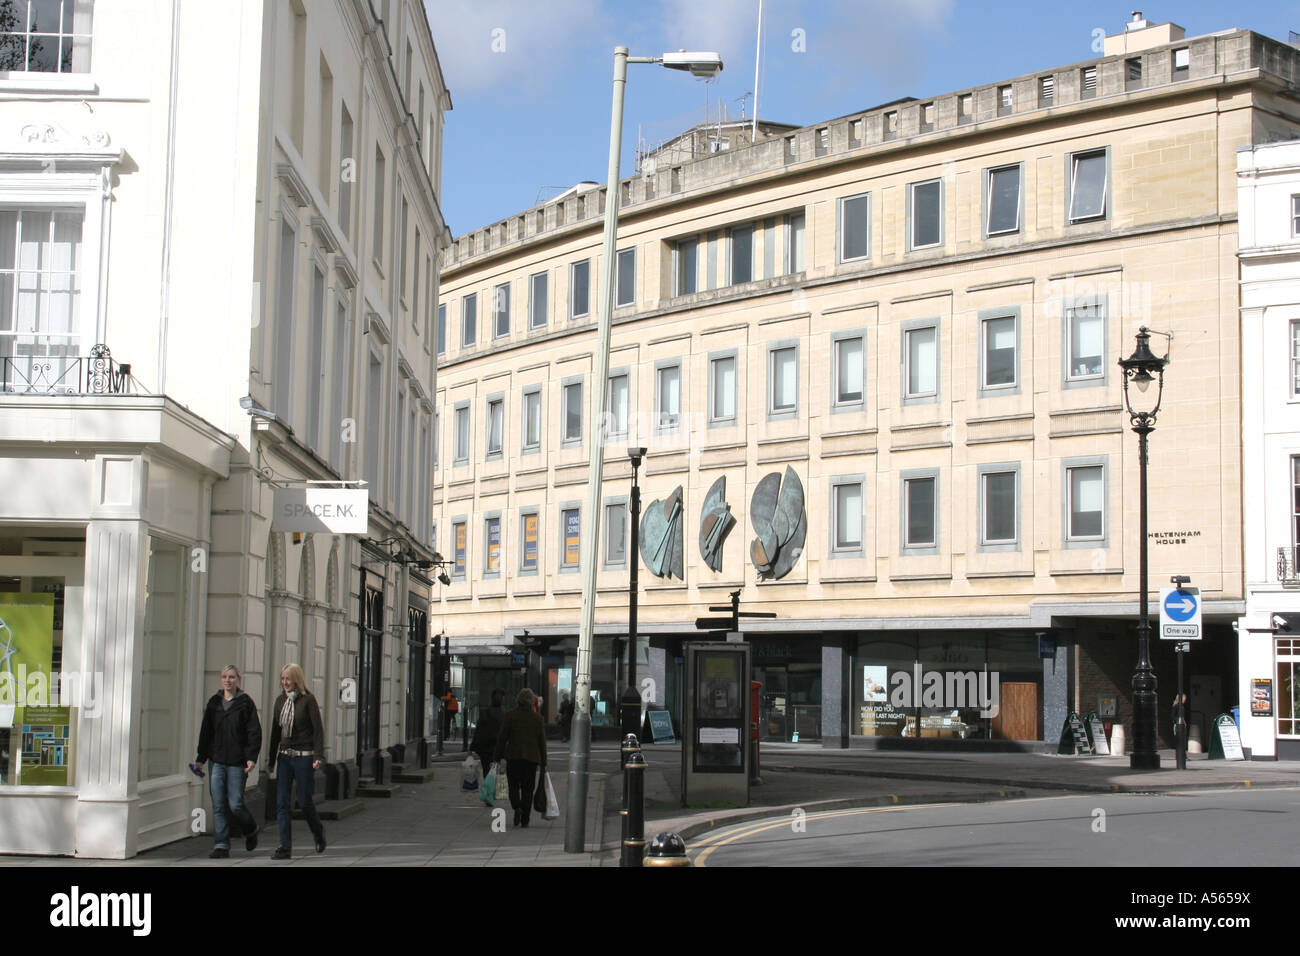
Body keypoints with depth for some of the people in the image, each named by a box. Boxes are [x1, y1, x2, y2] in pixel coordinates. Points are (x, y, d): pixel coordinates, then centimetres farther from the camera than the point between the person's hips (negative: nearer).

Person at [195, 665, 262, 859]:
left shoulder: (245, 703, -2)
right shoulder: (214, 703, 10)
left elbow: (254, 732, -4)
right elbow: (206, 732, 15)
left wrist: (252, 757, -13)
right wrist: (201, 758, 12)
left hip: (237, 762, -4)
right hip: (217, 761, 4)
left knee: (235, 804, -4)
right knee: (218, 806, 0)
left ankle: (250, 830, 25)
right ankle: (221, 845, 5)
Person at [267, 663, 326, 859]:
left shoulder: (308, 700, -7)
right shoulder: (280, 701, 10)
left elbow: (318, 729, -9)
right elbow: (276, 731, 15)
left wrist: (318, 756, -17)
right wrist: (271, 758, 15)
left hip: (303, 756, -5)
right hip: (284, 756, 5)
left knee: (304, 800, 1)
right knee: (282, 802, -1)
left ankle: (318, 833, 28)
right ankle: (285, 847, 0)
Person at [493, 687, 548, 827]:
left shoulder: (510, 715, -3)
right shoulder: (537, 717, 2)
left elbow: (503, 737, -3)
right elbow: (542, 741, 5)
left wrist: (497, 757, 3)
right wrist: (543, 762, 12)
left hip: (513, 755, -1)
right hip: (531, 757, 1)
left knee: (514, 785, 10)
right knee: (527, 788, 7)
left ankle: (517, 808, -17)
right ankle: (525, 819, 5)